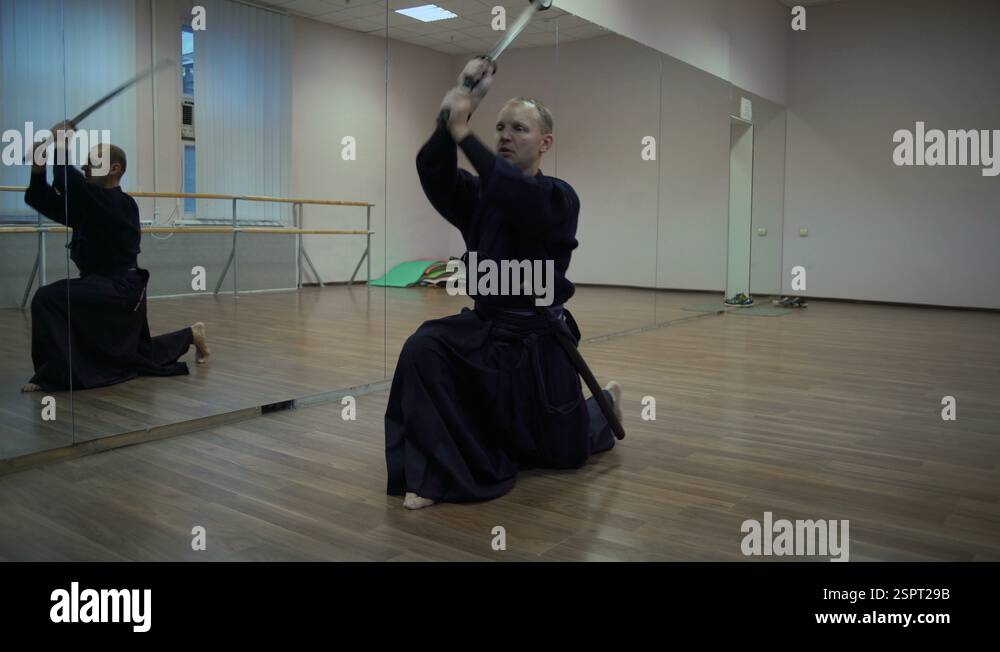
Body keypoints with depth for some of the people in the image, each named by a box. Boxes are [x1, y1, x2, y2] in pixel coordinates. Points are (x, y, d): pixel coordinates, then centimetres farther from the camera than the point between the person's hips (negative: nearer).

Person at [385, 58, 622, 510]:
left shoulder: (559, 198, -10)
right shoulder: (479, 194, 3)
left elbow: (519, 197, -34)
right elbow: (432, 170, -17)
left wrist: (463, 132, -37)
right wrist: (460, 107, -29)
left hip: (538, 341, -3)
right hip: (484, 328, 4)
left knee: (566, 452, 12)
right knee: (424, 349, -29)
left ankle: (605, 401, 47)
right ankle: (431, 472, -15)